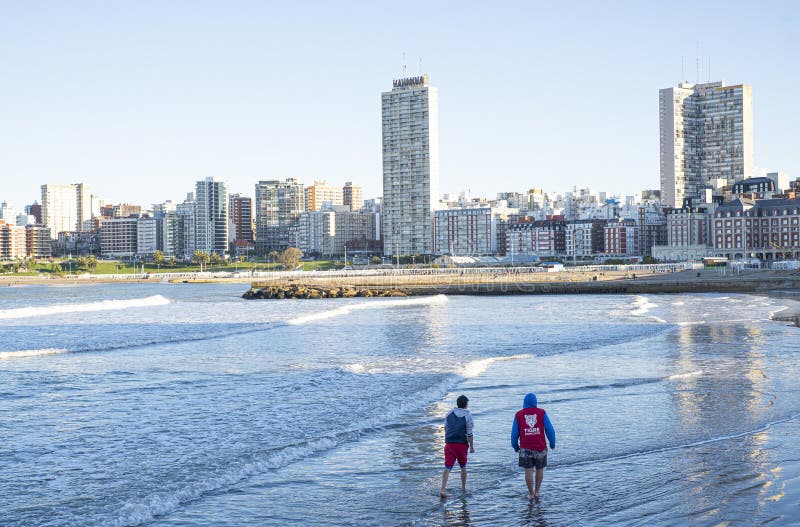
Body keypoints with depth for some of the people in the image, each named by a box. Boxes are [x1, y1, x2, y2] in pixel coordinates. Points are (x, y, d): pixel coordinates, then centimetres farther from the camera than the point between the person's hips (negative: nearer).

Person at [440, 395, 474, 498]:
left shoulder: (450, 413, 4)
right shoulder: (468, 416, -7)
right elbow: (469, 434, -7)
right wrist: (471, 446, 4)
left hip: (449, 443, 2)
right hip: (462, 444, -2)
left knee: (447, 467, -3)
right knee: (463, 466, 19)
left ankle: (443, 489, -17)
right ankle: (463, 487, 31)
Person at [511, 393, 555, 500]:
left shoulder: (519, 415, 1)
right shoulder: (542, 413, -1)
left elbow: (514, 433, 2)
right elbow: (550, 430, -3)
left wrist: (515, 447, 16)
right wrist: (552, 444, 10)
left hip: (525, 448, 0)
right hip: (540, 447, 0)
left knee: (528, 471, 7)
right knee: (540, 470, 18)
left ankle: (531, 494, 12)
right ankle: (537, 492, 20)